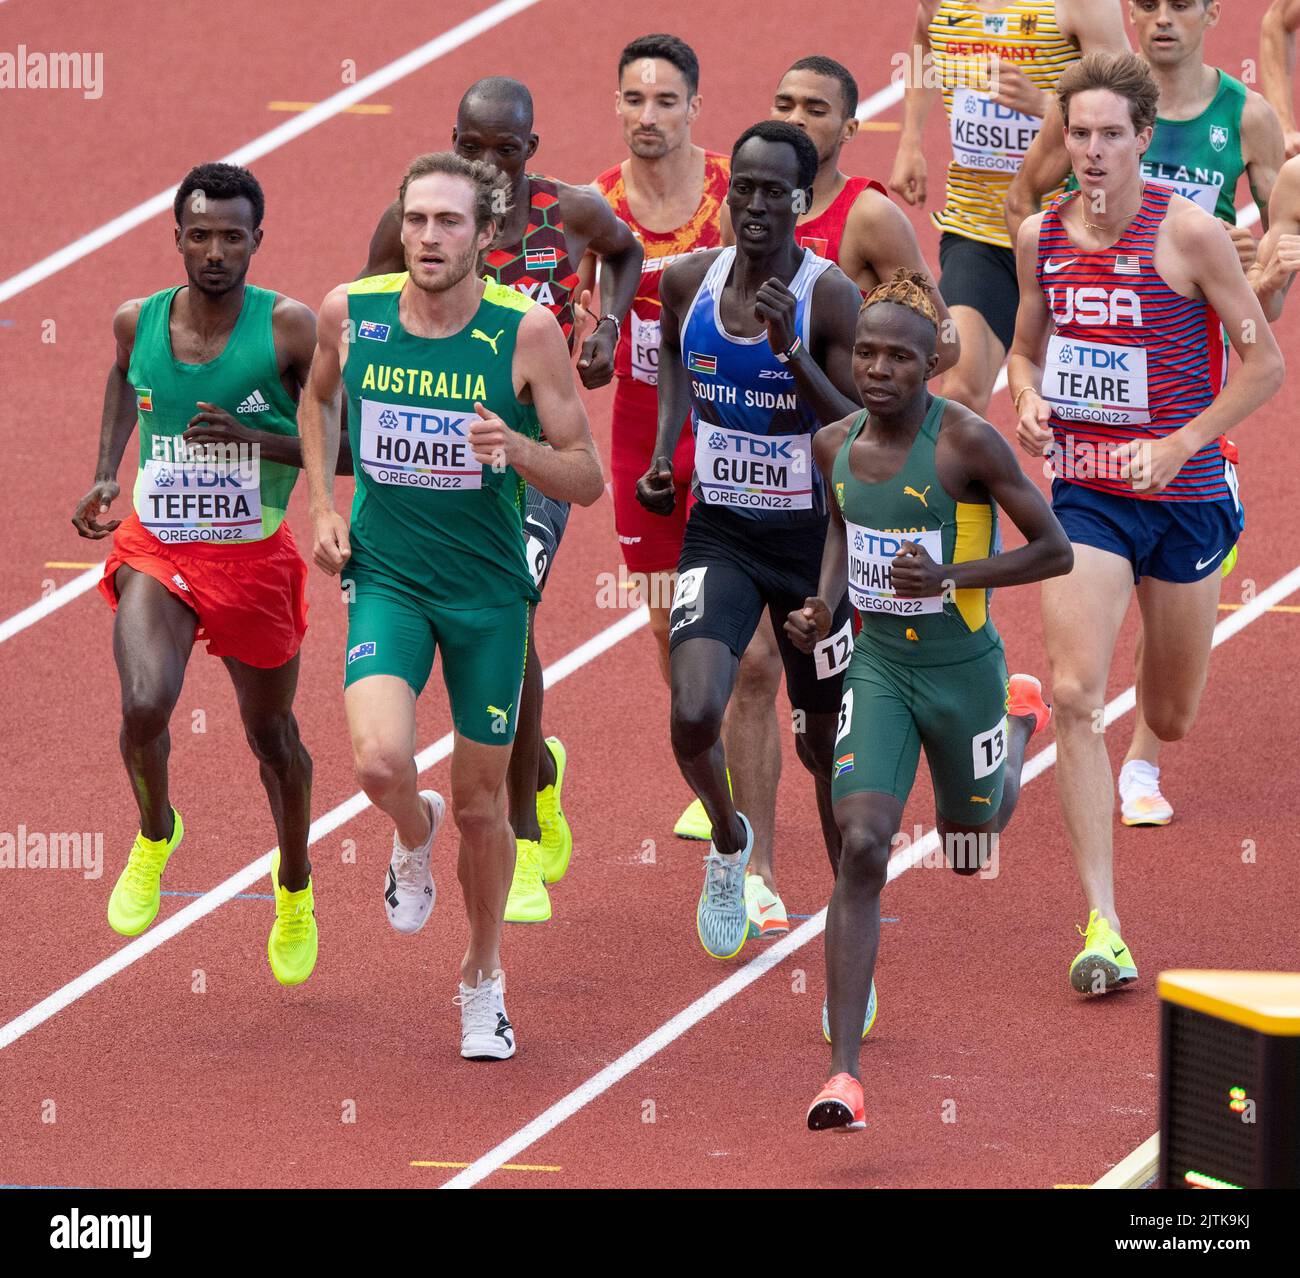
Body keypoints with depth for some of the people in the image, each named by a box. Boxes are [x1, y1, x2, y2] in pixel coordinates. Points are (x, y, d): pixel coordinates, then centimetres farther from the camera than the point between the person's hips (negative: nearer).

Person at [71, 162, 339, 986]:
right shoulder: (139, 322, -4)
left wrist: (251, 437, -27)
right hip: (156, 549, 1)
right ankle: (156, 834, 10)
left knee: (272, 736, 15)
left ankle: (295, 887, 42)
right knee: (144, 707, -23)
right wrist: (106, 475, 12)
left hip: (255, 559, -1)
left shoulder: (291, 329, -15)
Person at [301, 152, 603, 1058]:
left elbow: (588, 480, -8)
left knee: (481, 804, 9)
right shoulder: (349, 312, -7)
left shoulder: (527, 330, -13)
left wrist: (517, 449, -27)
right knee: (381, 763, -23)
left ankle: (483, 983, 33)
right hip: (385, 576, 1)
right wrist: (323, 505, 7)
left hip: (490, 590, 0)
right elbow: (319, 397, 18)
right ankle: (415, 836, 15)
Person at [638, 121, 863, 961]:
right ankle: (730, 842, 13)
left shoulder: (830, 296, -14)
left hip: (809, 536, -2)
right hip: (719, 533, 2)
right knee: (693, 717, -19)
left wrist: (793, 354, -28)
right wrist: (663, 453, 8)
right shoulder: (688, 281, -3)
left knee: (825, 745, 9)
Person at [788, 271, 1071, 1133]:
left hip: (962, 669, -2)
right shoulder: (836, 444, -4)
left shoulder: (968, 442, -19)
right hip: (878, 669, 2)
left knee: (971, 849, 21)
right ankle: (845, 1075, -20)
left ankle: (1021, 719, 57)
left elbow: (1056, 551, -15)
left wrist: (950, 575, -26)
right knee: (862, 844, -17)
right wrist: (825, 605, 0)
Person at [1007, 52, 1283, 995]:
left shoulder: (1188, 232, -12)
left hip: (1183, 494, -2)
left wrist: (1182, 445, -16)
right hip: (1084, 493, 2)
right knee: (1076, 698, -16)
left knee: (1171, 721, 12)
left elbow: (1265, 362, -7)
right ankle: (1102, 926, -16)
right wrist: (1028, 401, -4)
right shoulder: (1041, 236, 1)